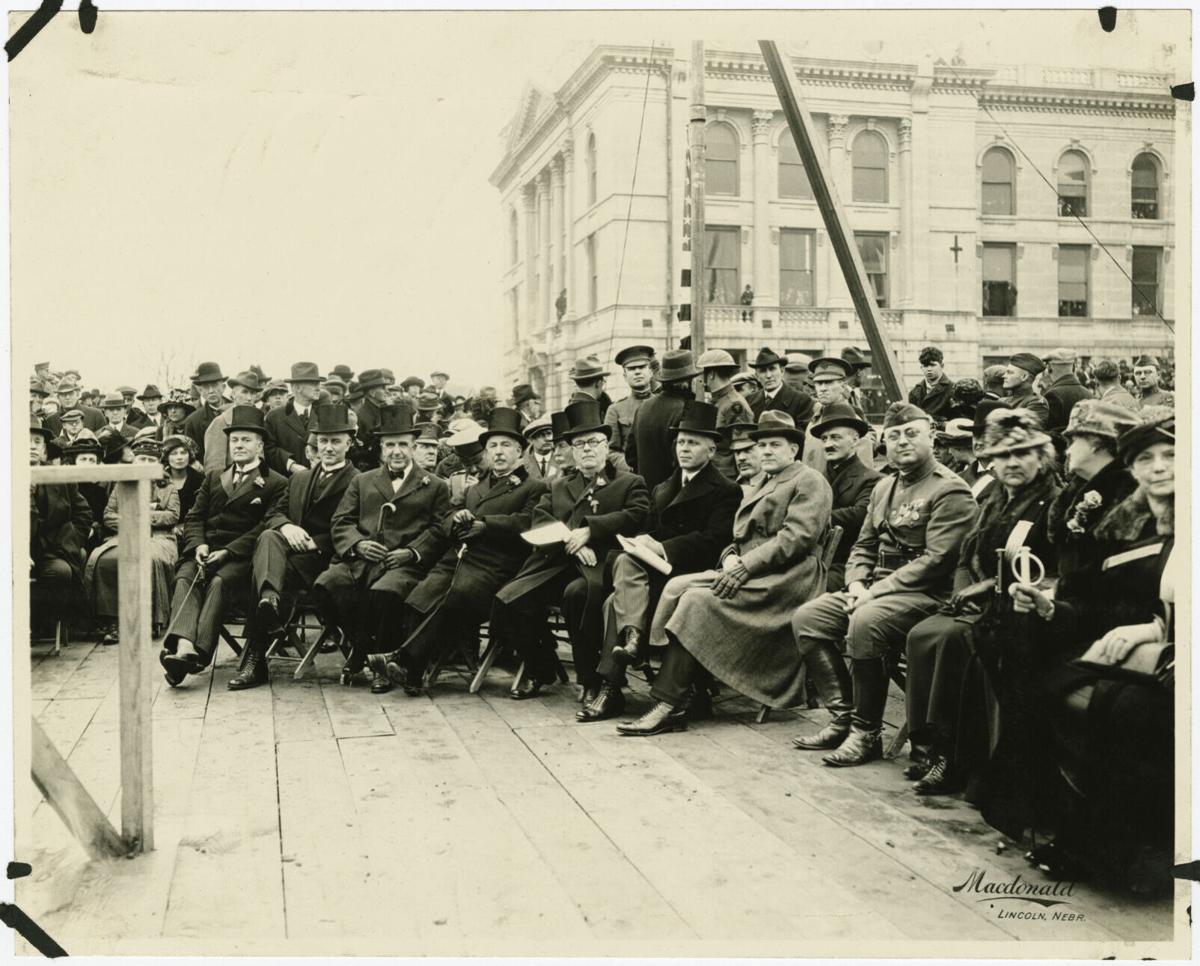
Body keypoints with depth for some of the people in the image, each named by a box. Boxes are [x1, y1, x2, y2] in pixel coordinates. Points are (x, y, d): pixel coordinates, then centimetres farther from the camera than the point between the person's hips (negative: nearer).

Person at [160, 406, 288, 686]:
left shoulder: (275, 484, 8)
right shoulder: (213, 478, 27)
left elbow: (266, 526, -4)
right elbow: (194, 517, 19)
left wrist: (228, 551, -14)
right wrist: (198, 544, -4)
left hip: (241, 555, -4)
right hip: (205, 550, 4)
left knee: (219, 581, -33)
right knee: (185, 578, -27)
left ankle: (200, 650, -47)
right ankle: (182, 644, -47)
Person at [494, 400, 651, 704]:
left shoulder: (630, 483, 17)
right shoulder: (558, 487, 27)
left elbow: (636, 517, -4)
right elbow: (540, 524, 9)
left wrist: (589, 531, -15)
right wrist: (572, 544, -12)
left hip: (600, 565, -4)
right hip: (556, 564, 4)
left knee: (577, 594, -38)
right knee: (506, 601, -18)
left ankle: (590, 679, -19)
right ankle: (540, 670, 7)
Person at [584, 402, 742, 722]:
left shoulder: (725, 491, 2)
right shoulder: (662, 489, 27)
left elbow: (714, 539, -12)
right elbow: (651, 530, 19)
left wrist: (662, 548, -20)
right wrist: (643, 542, -7)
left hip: (692, 572, -6)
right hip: (658, 569, 6)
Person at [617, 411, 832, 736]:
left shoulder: (810, 482, 2)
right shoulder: (760, 487, 30)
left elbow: (797, 537, -12)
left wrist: (745, 566, -19)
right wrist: (731, 558, -2)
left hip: (785, 579, -8)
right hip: (747, 573, 8)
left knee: (699, 599, -26)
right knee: (677, 586, -16)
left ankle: (670, 705, -26)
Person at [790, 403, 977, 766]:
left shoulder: (950, 491, -8)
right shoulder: (884, 487, 19)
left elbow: (937, 559, -17)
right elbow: (864, 546, 21)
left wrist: (876, 591, -19)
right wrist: (857, 584, -2)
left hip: (926, 594, -8)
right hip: (876, 589, 9)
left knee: (865, 623, -35)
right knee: (806, 618, -7)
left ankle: (867, 733, -21)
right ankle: (843, 717, -3)